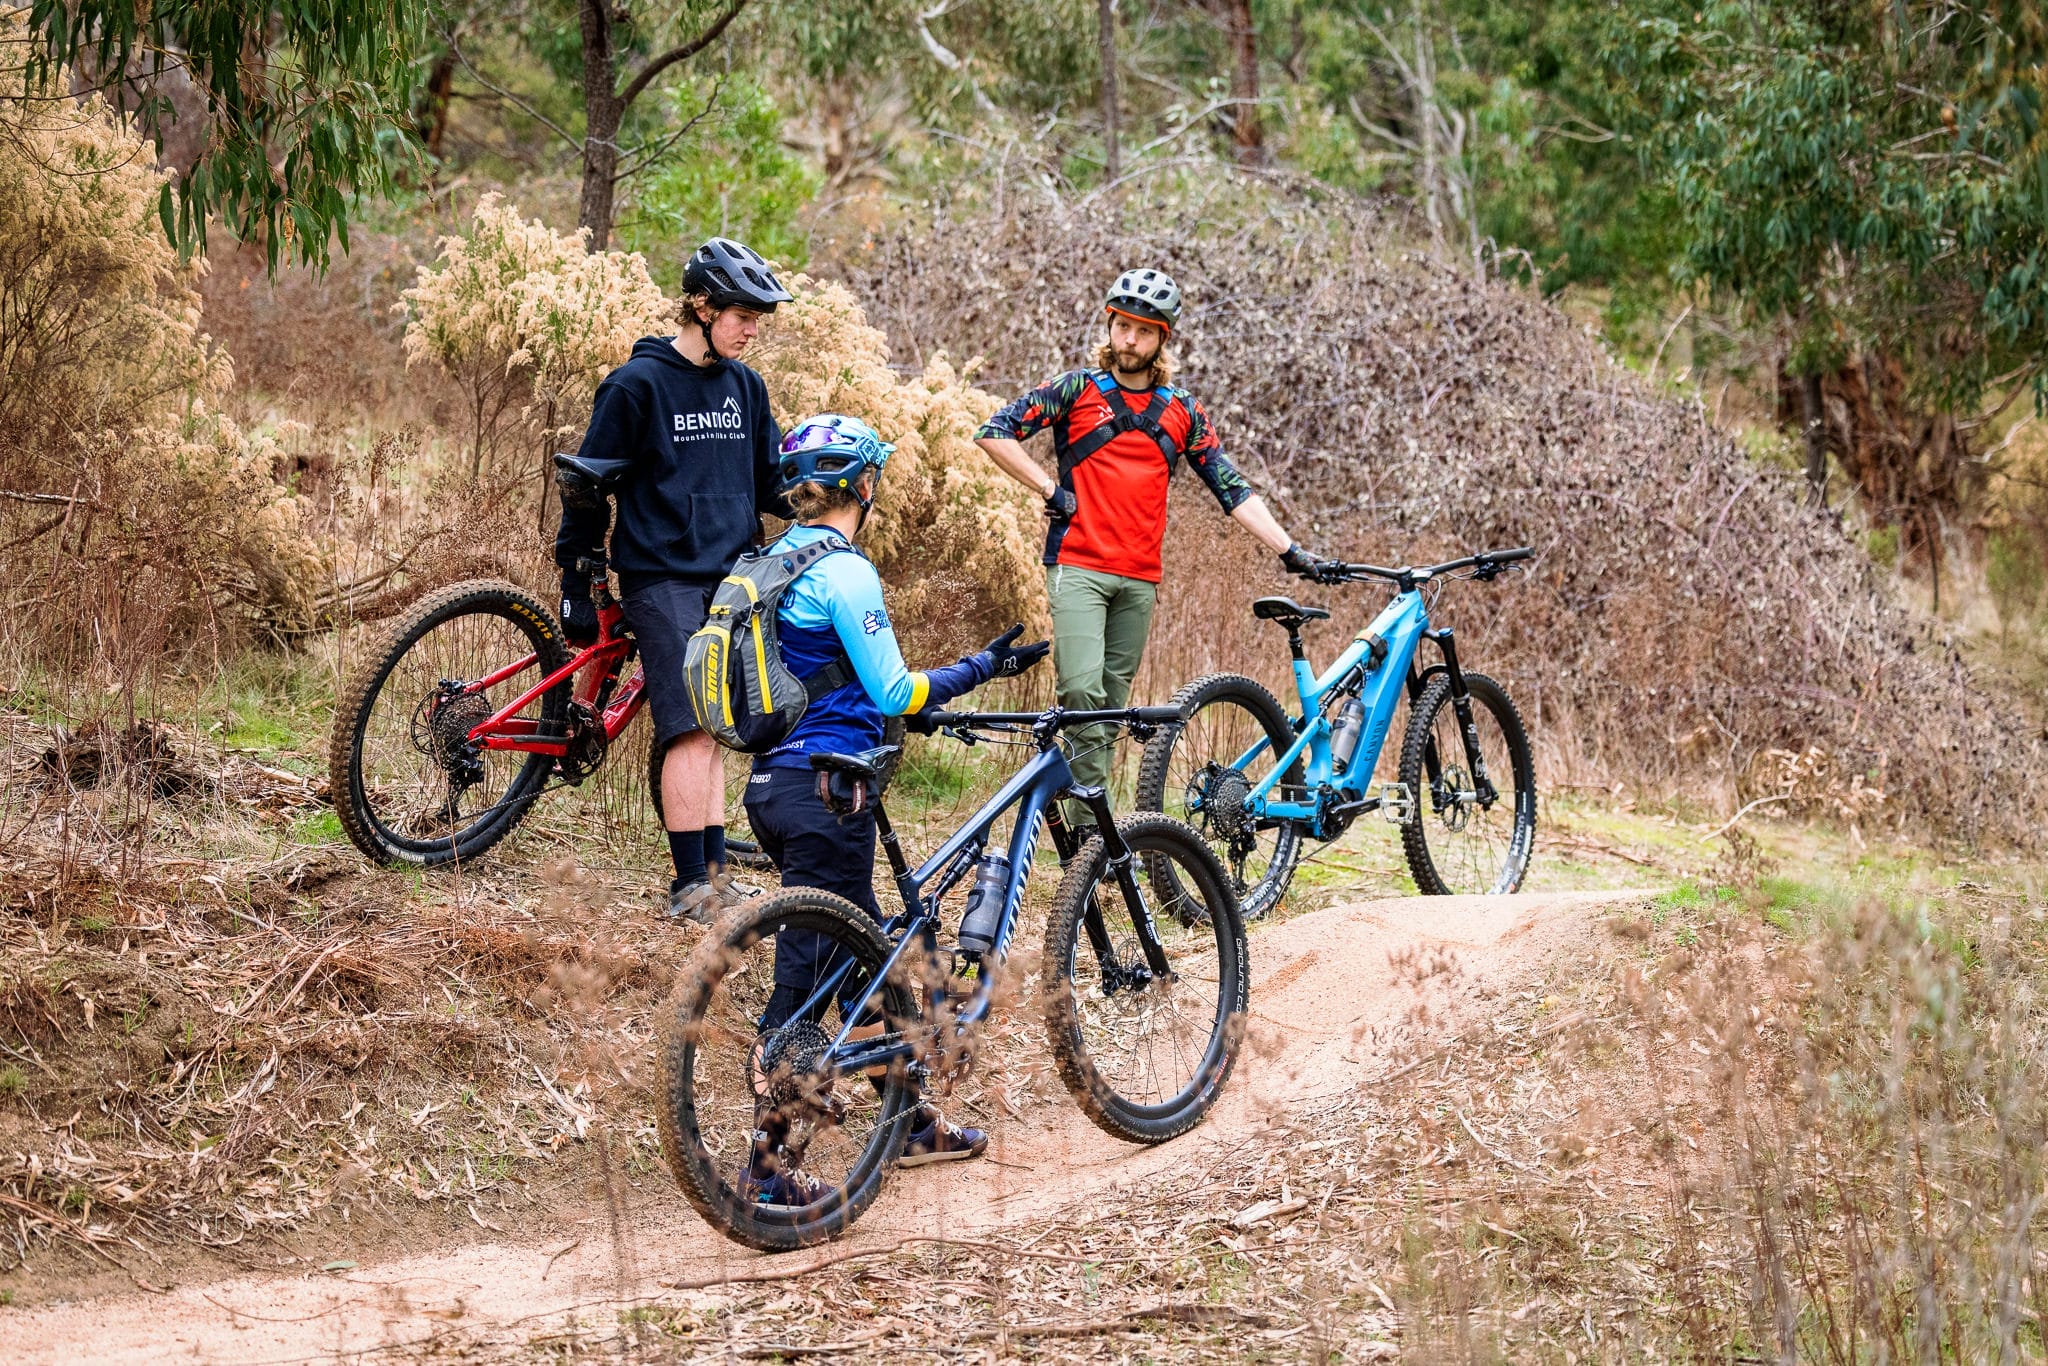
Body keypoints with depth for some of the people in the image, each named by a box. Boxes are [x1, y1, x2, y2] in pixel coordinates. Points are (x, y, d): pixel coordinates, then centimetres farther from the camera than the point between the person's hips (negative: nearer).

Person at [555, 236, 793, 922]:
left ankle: (715, 874, 12)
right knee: (692, 731, -12)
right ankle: (691, 885, -9)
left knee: (711, 734, 8)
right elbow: (589, 485, -2)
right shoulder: (637, 385, -6)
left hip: (730, 578, 6)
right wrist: (576, 584, -2)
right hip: (662, 578, -6)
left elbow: (772, 478, 19)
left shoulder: (745, 387, 12)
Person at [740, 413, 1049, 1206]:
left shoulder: (777, 560, 12)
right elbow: (893, 693, -15)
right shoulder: (844, 571, -16)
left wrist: (919, 706, 28)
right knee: (805, 972, -4)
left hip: (773, 781, 9)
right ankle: (768, 1167, -2)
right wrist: (981, 669, -5)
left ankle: (915, 1124, 31)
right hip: (823, 789, -9)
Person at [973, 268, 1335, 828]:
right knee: (1084, 689, -18)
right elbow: (994, 431, -1)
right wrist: (1051, 490, -5)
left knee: (1113, 700, 5)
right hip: (1078, 566, -4)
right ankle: (1091, 828, -17)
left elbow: (1232, 489, 12)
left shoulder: (1183, 413, 13)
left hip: (1140, 579, 4)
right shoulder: (1077, 390, 4)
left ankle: (1091, 822, 10)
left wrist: (1289, 550, 5)